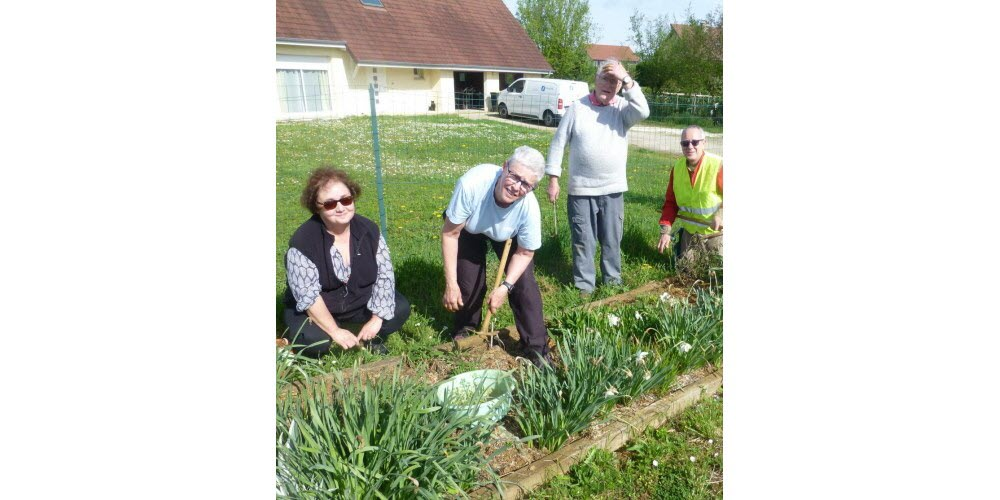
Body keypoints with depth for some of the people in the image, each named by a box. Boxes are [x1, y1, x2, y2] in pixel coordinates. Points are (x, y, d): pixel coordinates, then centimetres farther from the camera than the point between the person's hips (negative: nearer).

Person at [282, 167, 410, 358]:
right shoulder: (303, 242, -24)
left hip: (360, 303, 4)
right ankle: (293, 338, 4)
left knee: (401, 308, -16)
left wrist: (377, 319, -18)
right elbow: (307, 295, -25)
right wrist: (335, 331, -27)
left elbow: (385, 274, -11)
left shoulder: (369, 230, -11)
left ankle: (374, 339, 13)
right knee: (314, 339, -33)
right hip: (316, 310, -4)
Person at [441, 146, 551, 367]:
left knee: (524, 281, -13)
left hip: (508, 236, 1)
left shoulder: (530, 208, -38)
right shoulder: (471, 184, -43)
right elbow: (450, 234, -29)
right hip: (468, 229, 0)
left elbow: (524, 253, -18)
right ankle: (464, 329, 25)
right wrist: (451, 284, -27)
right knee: (469, 282, -7)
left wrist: (505, 287, -30)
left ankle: (536, 349, 1)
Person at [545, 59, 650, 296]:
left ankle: (612, 279, 29)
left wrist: (626, 80, -24)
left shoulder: (623, 108, 0)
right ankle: (584, 284, 19)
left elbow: (643, 112, -23)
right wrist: (553, 178, -4)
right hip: (581, 189, -1)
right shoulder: (577, 107, -2)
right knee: (582, 240, 6)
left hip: (613, 189, 1)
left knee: (612, 240, 13)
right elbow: (558, 143, 0)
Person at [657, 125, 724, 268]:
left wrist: (721, 214, -32)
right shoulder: (677, 168, -3)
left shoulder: (718, 165, -20)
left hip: (715, 231, -4)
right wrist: (665, 231, -6)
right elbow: (670, 202, 3)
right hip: (689, 231, 4)